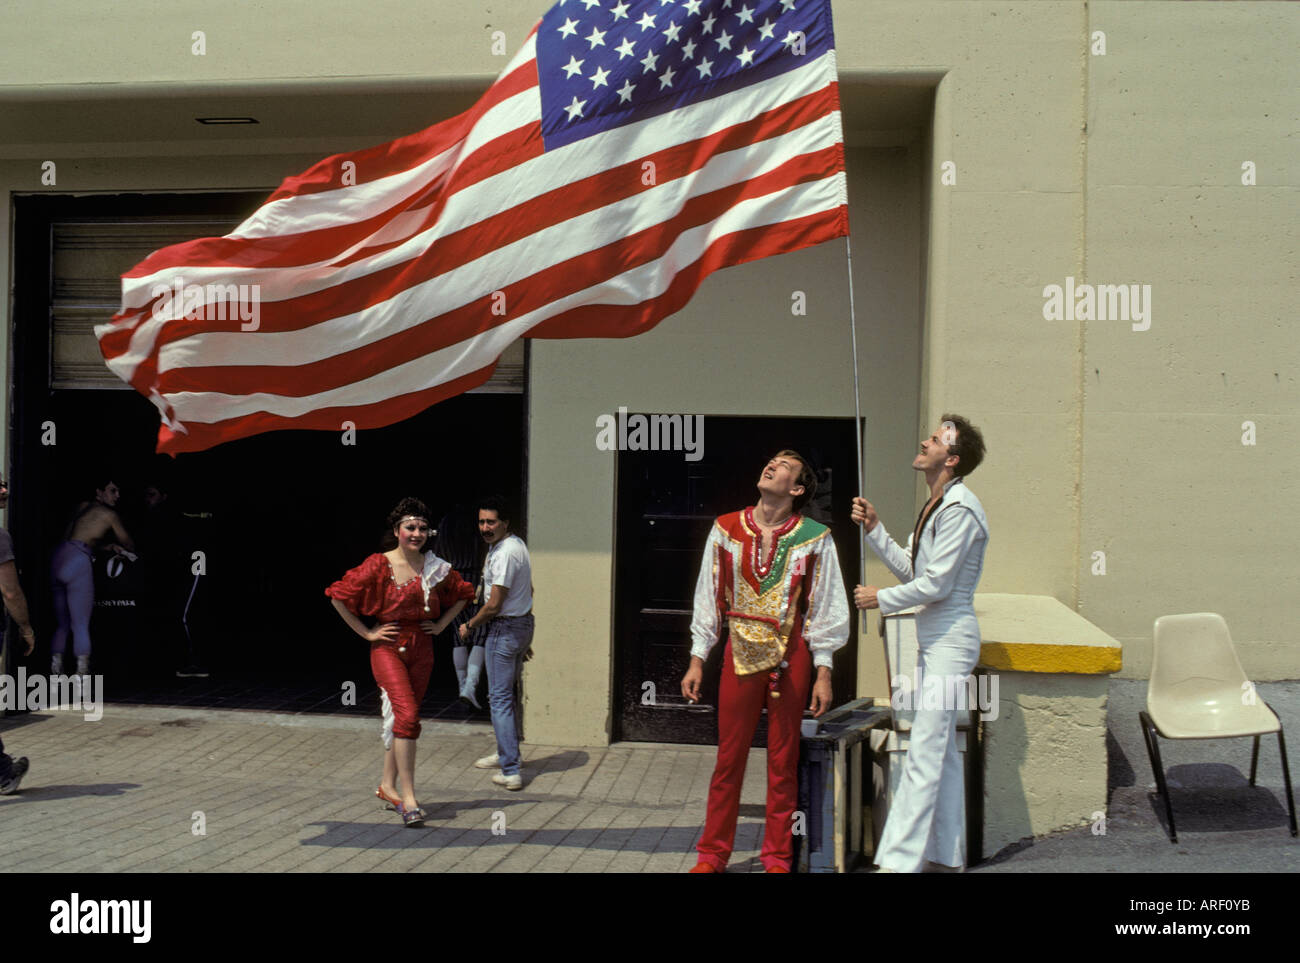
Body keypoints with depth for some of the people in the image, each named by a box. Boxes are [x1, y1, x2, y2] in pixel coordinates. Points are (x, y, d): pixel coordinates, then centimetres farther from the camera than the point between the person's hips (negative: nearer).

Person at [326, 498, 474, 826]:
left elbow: (463, 593, 21)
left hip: (422, 649, 4)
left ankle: (387, 785, 26)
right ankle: (408, 797, -13)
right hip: (388, 648, -4)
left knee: (403, 717, 9)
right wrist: (367, 633, -5)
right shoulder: (379, 565, -8)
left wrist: (441, 624, 11)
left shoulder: (435, 568, 4)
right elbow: (338, 596, -6)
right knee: (407, 714, -17)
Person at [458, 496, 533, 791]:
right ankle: (506, 753, 37)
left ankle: (511, 771, -7)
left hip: (504, 628, -10)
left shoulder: (503, 554, -22)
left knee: (500, 698, -6)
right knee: (507, 694, 22)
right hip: (523, 623, 10)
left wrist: (469, 626, -5)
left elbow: (493, 605, -22)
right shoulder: (517, 544, 11)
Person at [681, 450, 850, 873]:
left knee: (783, 762, 6)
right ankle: (712, 855, 17)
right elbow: (708, 598, 8)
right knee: (728, 759, 5)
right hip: (740, 654, 1)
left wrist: (823, 672, -1)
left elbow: (826, 608, 2)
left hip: (791, 656, -1)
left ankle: (777, 858, 17)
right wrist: (697, 660, 6)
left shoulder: (814, 538, 0)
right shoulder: (726, 529, 5)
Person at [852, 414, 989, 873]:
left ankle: (899, 860, -9)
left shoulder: (959, 509, -17)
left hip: (949, 640, -10)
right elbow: (910, 569, 16)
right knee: (942, 750, 13)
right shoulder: (935, 507, 15)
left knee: (924, 754, -10)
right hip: (936, 638, 10)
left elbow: (935, 584, -19)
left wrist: (882, 599, -7)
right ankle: (947, 856, 21)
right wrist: (873, 529, 8)